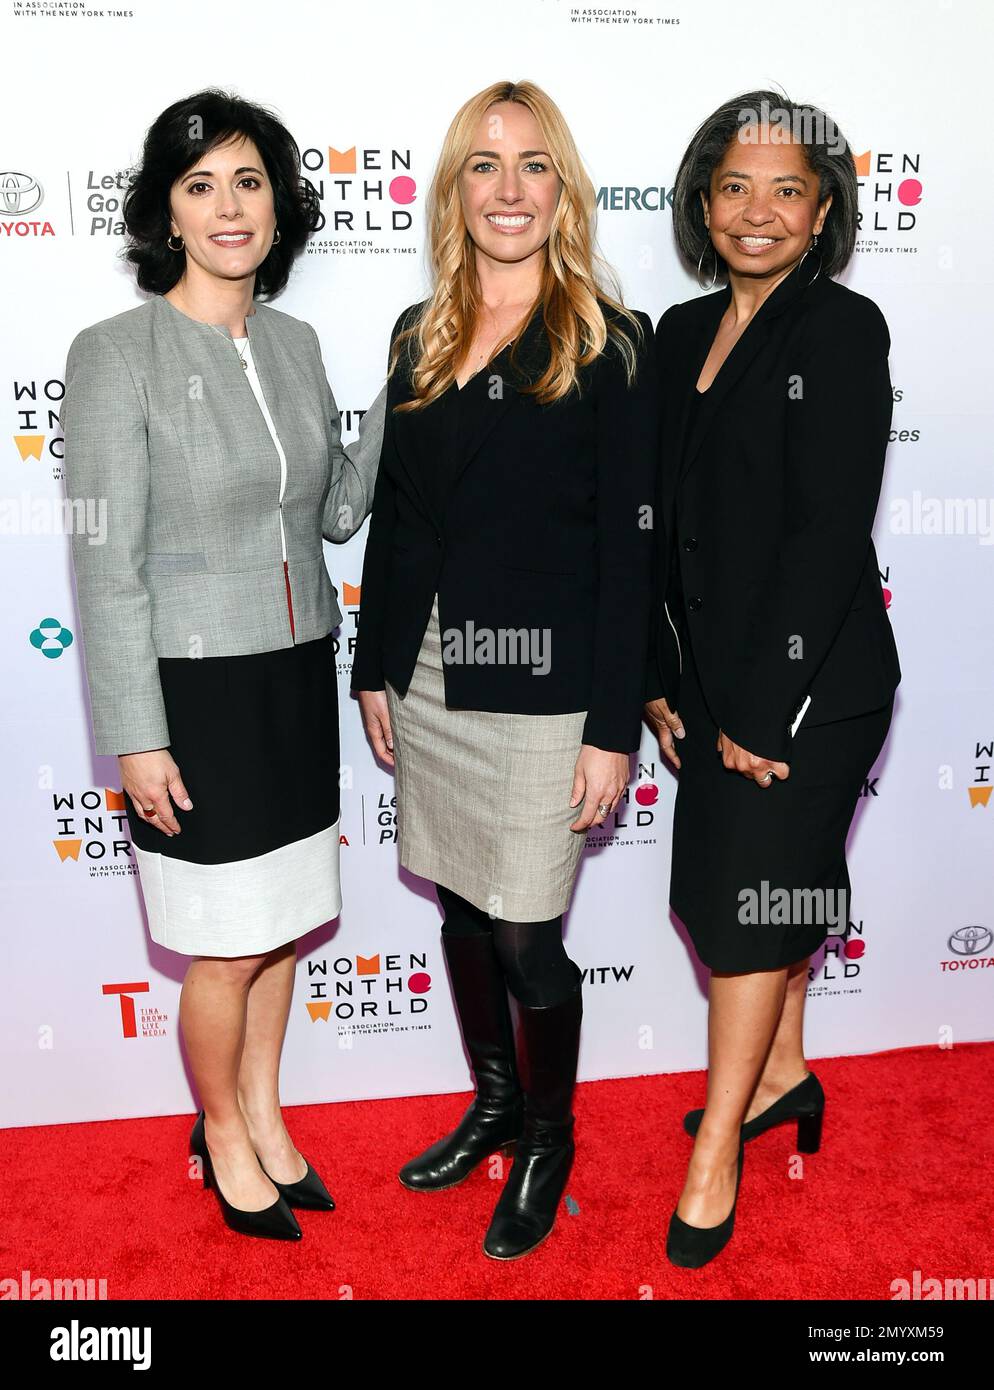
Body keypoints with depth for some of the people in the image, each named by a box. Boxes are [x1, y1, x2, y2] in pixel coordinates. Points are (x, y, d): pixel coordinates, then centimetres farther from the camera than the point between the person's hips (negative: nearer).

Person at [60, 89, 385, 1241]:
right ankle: (224, 1137, 32)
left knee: (282, 922, 16)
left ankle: (264, 1117, 38)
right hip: (196, 687, -6)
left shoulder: (293, 344, 7)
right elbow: (107, 563, -12)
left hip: (297, 677, 6)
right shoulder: (118, 352, -11)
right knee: (227, 948, 6)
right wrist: (138, 737, -13)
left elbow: (335, 510, 9)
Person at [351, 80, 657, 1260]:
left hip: (543, 687, -5)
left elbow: (628, 545, -9)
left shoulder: (609, 343, -6)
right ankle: (494, 1102, 40)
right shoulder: (419, 338, 9)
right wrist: (376, 671, 11)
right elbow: (393, 519, 13)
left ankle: (548, 1142, 29)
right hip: (431, 676, 6)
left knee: (526, 936, 2)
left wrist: (613, 727, -12)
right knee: (460, 907, 17)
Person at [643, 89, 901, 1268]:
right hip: (713, 677, 6)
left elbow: (832, 531, -17)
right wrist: (659, 678, 5)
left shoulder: (843, 329, -10)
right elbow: (666, 520, 9)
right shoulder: (683, 332, 9)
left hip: (813, 683, -6)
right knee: (749, 881, 18)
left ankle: (715, 1155, 16)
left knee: (749, 895, 0)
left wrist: (767, 709, -18)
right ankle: (782, 1073, 40)